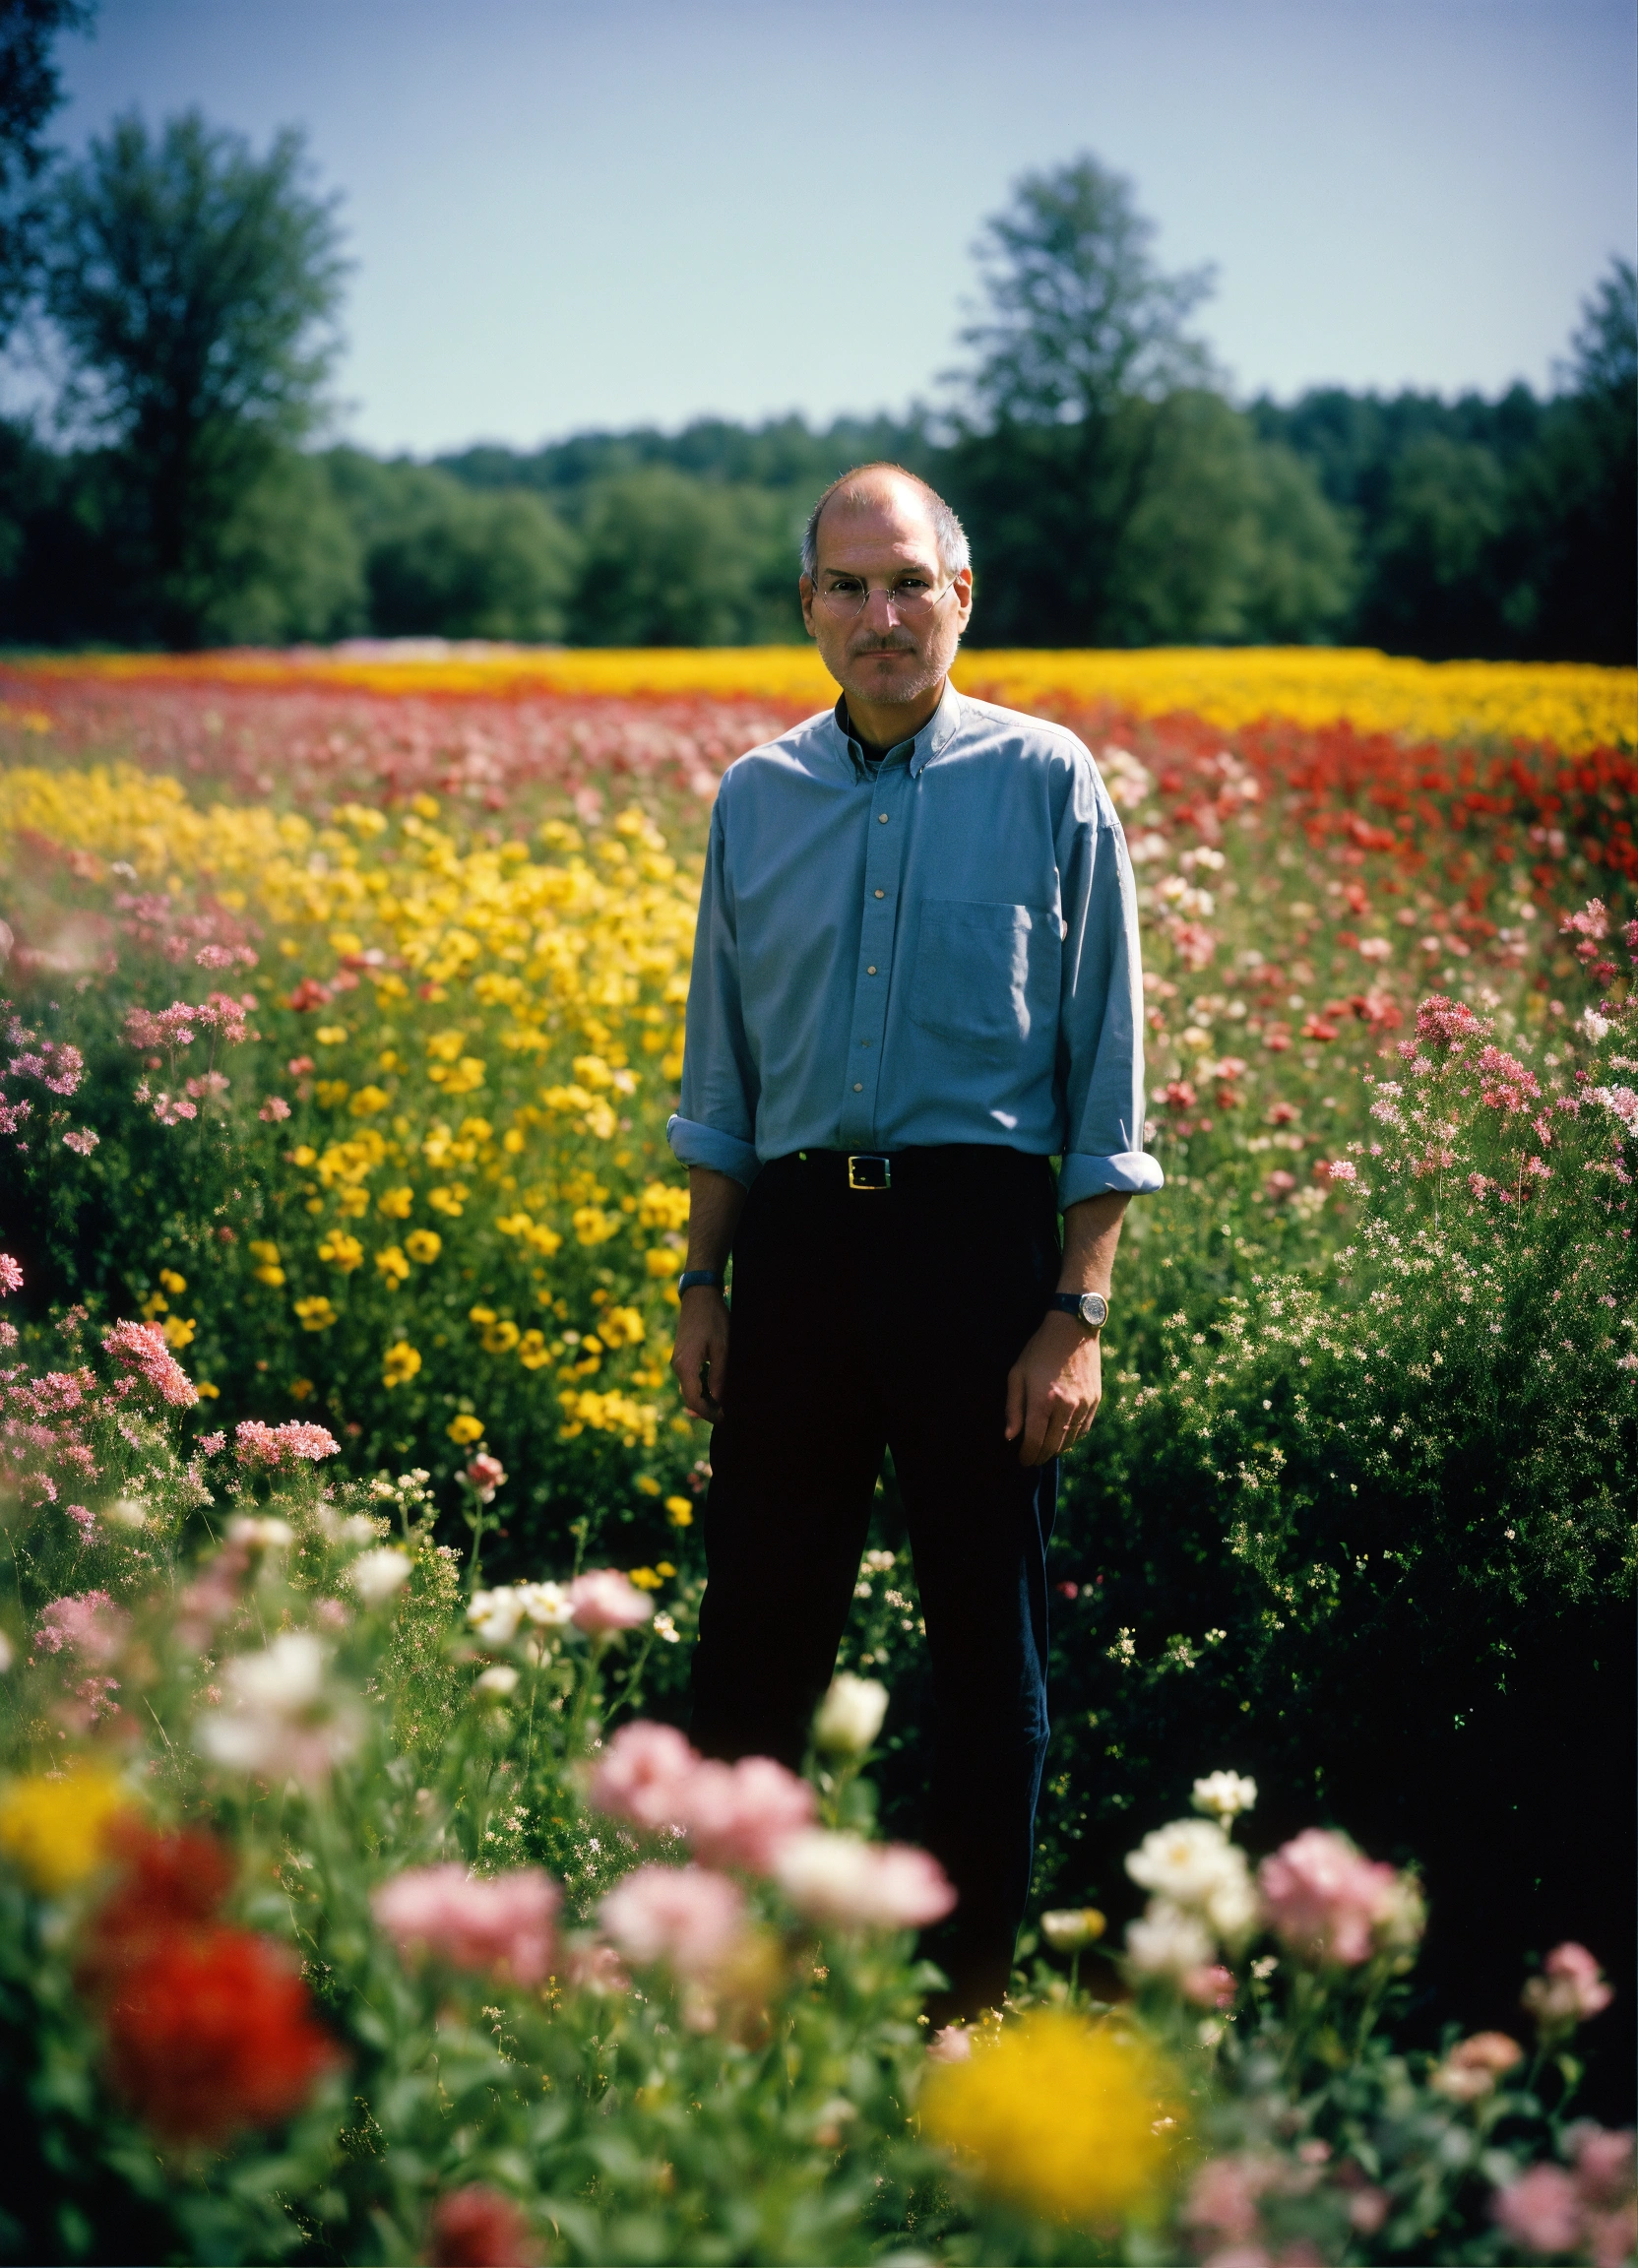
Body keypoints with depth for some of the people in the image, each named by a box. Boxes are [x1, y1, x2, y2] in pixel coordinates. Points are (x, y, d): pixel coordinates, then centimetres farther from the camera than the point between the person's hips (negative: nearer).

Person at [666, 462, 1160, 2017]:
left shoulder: (1049, 784, -1)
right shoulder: (756, 798, 9)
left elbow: (1104, 1083, -1)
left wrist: (1076, 1315, -7)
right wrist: (701, 1286, 12)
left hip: (975, 1232, -3)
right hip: (796, 1235, 3)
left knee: (987, 1636, 6)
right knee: (757, 1610, 8)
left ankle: (975, 1981, 19)